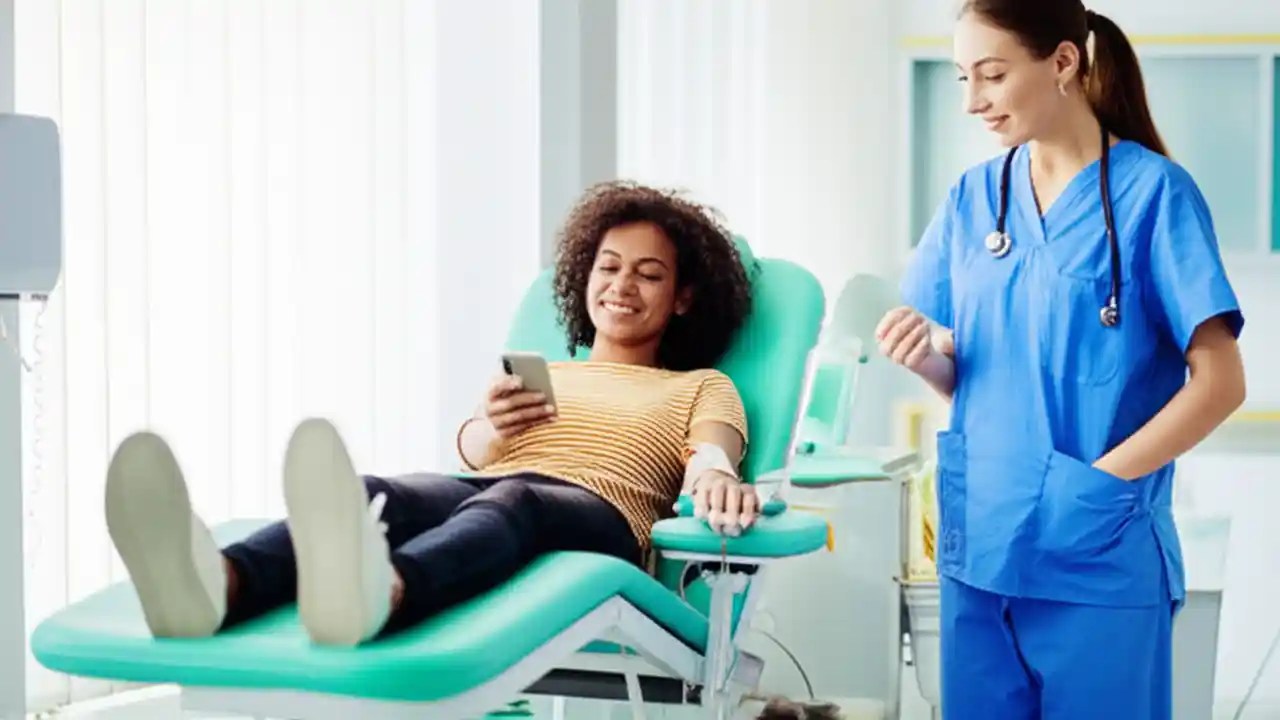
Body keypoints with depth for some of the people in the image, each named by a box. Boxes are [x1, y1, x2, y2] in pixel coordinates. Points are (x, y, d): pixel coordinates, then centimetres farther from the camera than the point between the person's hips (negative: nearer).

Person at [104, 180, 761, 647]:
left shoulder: (702, 387, 27)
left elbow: (711, 451, 1)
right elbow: (472, 449, 13)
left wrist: (715, 474, -27)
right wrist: (493, 429, -14)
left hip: (597, 516, -3)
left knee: (508, 501, -41)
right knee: (375, 495, -33)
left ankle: (375, 595, -77)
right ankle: (219, 584, -67)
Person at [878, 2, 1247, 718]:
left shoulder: (1154, 191, -7)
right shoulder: (972, 197, 7)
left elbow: (1220, 381, -9)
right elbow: (958, 378, 11)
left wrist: (1102, 479, -16)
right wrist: (925, 352, -11)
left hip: (1100, 556, -4)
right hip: (979, 545, 4)